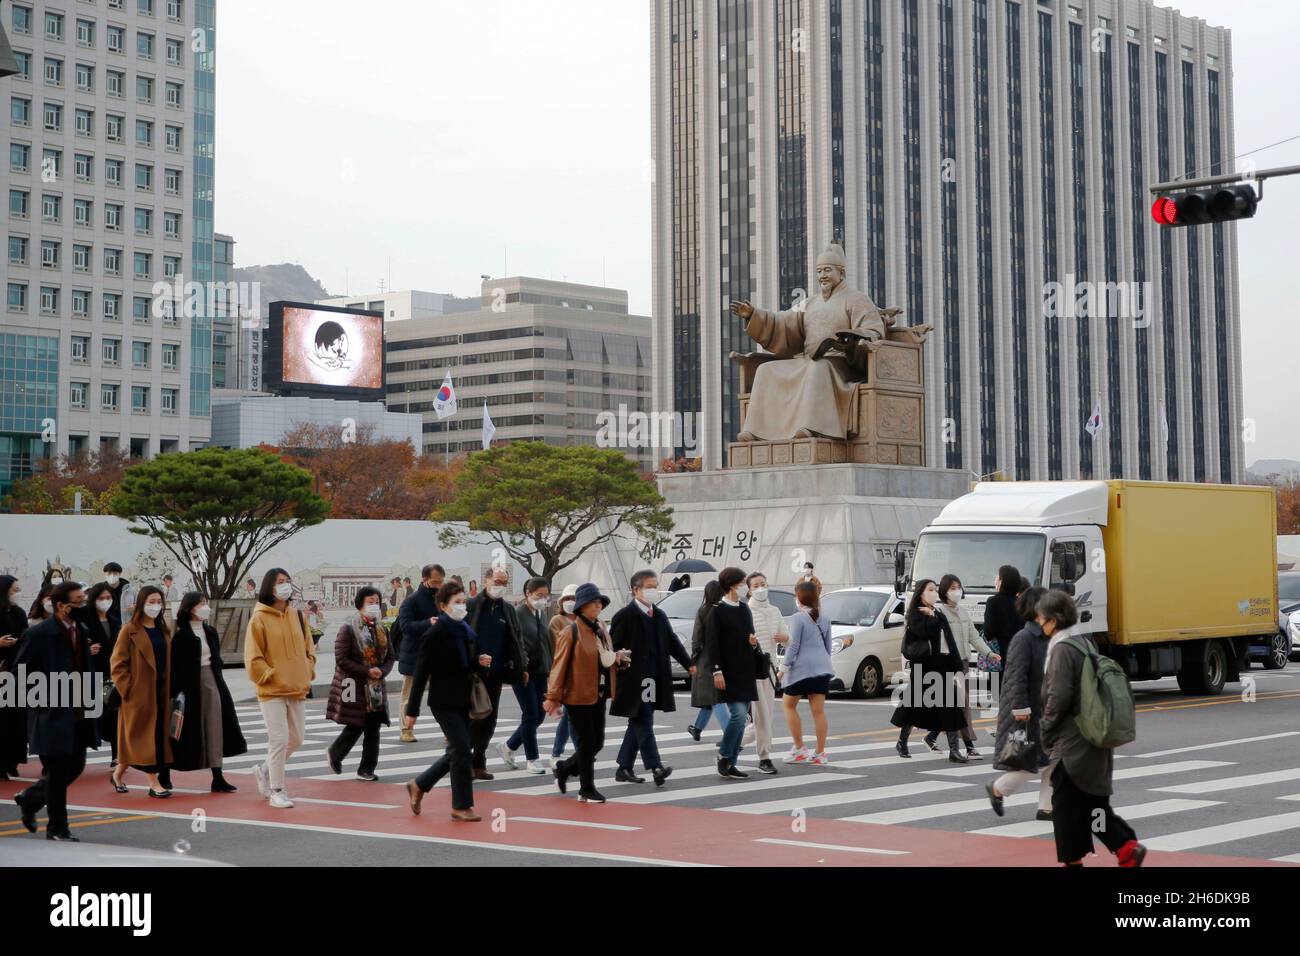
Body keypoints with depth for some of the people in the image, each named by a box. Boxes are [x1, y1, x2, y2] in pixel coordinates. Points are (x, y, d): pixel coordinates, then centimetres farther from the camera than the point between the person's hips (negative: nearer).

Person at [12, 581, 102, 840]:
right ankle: (57, 828, 16)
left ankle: (29, 799, 36)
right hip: (53, 716, -7)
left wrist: (90, 697, 8)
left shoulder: (81, 630, 8)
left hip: (79, 715, 7)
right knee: (58, 773, 1)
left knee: (75, 766, 14)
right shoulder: (37, 634, -14)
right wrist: (39, 701, -12)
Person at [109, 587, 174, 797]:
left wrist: (170, 690, 9)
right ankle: (154, 783, -2)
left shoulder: (164, 631, 12)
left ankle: (118, 774, 22)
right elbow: (118, 664, -9)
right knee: (144, 735, -5)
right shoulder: (130, 630, -7)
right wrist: (127, 689, -14)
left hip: (160, 692, 7)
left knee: (159, 735, 8)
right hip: (139, 693, -7)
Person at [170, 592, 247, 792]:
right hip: (191, 684, -6)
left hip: (213, 682, 6)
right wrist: (177, 692, -16)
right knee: (189, 730, -2)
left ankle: (217, 778, 4)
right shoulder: (181, 635, -8)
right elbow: (176, 667, -11)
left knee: (215, 729, 3)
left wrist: (219, 683, 14)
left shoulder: (211, 632, 11)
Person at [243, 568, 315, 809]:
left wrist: (307, 673, 5)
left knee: (296, 740, 11)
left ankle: (264, 771, 33)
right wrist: (270, 676, -11)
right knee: (279, 740, -9)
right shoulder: (259, 619, -7)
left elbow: (309, 648, 16)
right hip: (272, 691, -6)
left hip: (298, 690, 6)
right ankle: (276, 791, 3)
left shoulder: (297, 616, 9)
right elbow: (253, 658, -8)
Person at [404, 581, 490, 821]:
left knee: (456, 752, 12)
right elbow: (421, 674, -12)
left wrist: (482, 662, -4)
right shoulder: (435, 635, -12)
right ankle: (462, 806, 1)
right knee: (462, 750, -9)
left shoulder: (467, 632, 10)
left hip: (463, 701, 8)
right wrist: (412, 710, -12)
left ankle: (419, 785, 29)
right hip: (444, 702, -8)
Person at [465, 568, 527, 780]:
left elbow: (517, 640, 13)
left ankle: (478, 763, 18)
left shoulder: (508, 610, 11)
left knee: (489, 720, 8)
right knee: (472, 718, -4)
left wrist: (522, 667, 5)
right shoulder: (471, 606, -3)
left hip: (495, 674, 5)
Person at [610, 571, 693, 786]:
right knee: (643, 723, -11)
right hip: (634, 680, -8)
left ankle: (624, 769, 20)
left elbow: (672, 642, 14)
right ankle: (655, 767, -16)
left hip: (653, 680, 8)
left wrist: (689, 664, 2)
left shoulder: (659, 616, 15)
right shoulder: (625, 615, -8)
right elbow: (613, 646, -10)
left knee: (638, 724, 12)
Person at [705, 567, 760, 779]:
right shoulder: (717, 611, -8)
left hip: (746, 672, 7)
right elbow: (712, 643, -12)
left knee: (741, 718, 7)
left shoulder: (744, 610, 15)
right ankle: (724, 756, 1)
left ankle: (731, 763, 13)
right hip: (728, 674, -7)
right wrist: (717, 671, -17)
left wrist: (754, 643, 1)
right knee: (738, 714, -16)